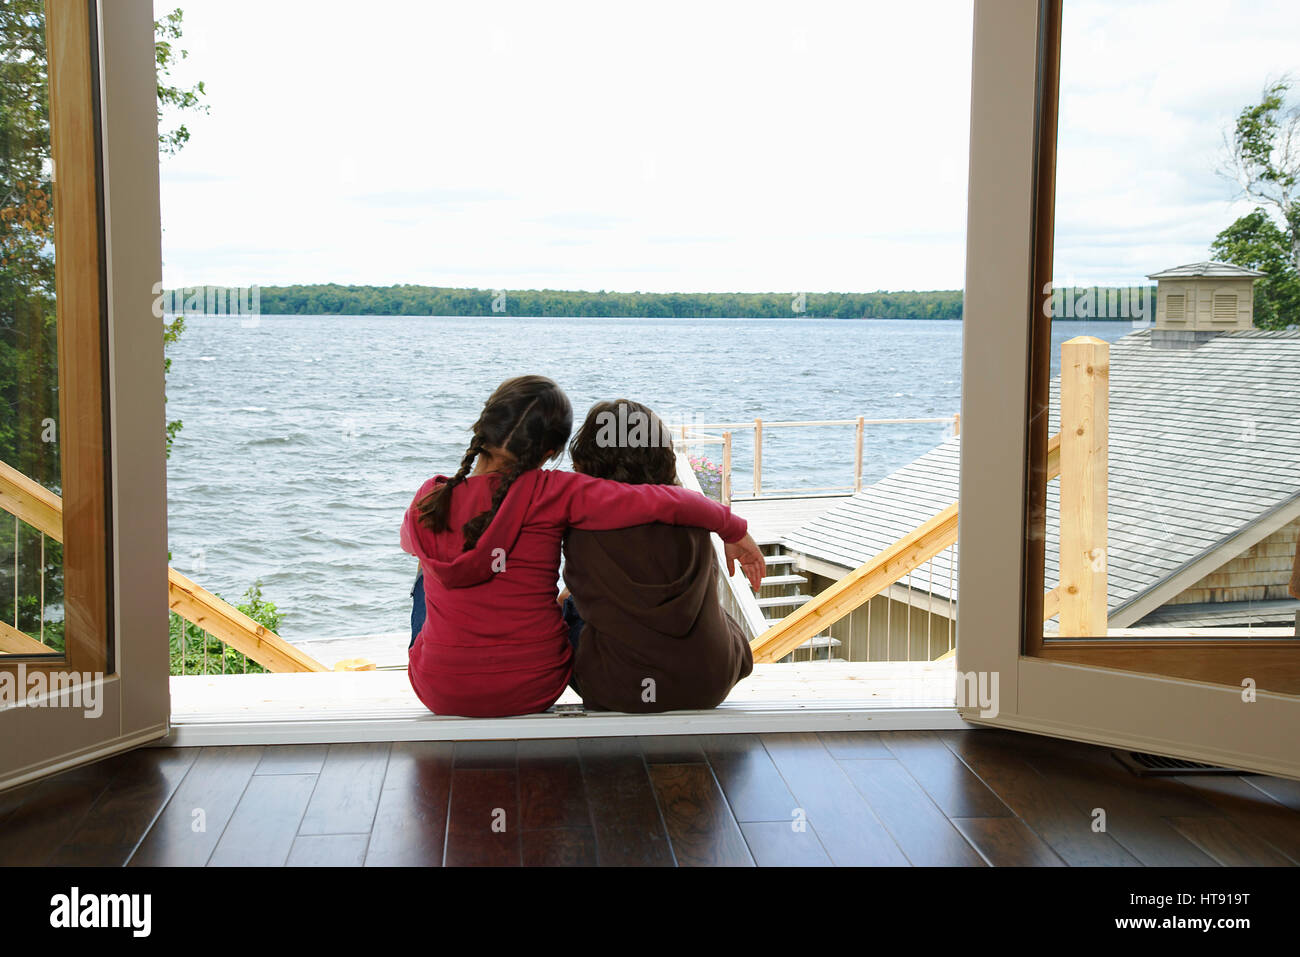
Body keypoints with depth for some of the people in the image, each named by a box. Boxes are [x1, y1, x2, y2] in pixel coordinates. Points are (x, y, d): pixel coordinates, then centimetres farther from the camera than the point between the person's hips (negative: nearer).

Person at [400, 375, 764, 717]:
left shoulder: (429, 501, -8)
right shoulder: (551, 493, -17)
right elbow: (664, 503, -20)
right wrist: (733, 530, -4)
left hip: (441, 693, 2)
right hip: (532, 692, -1)